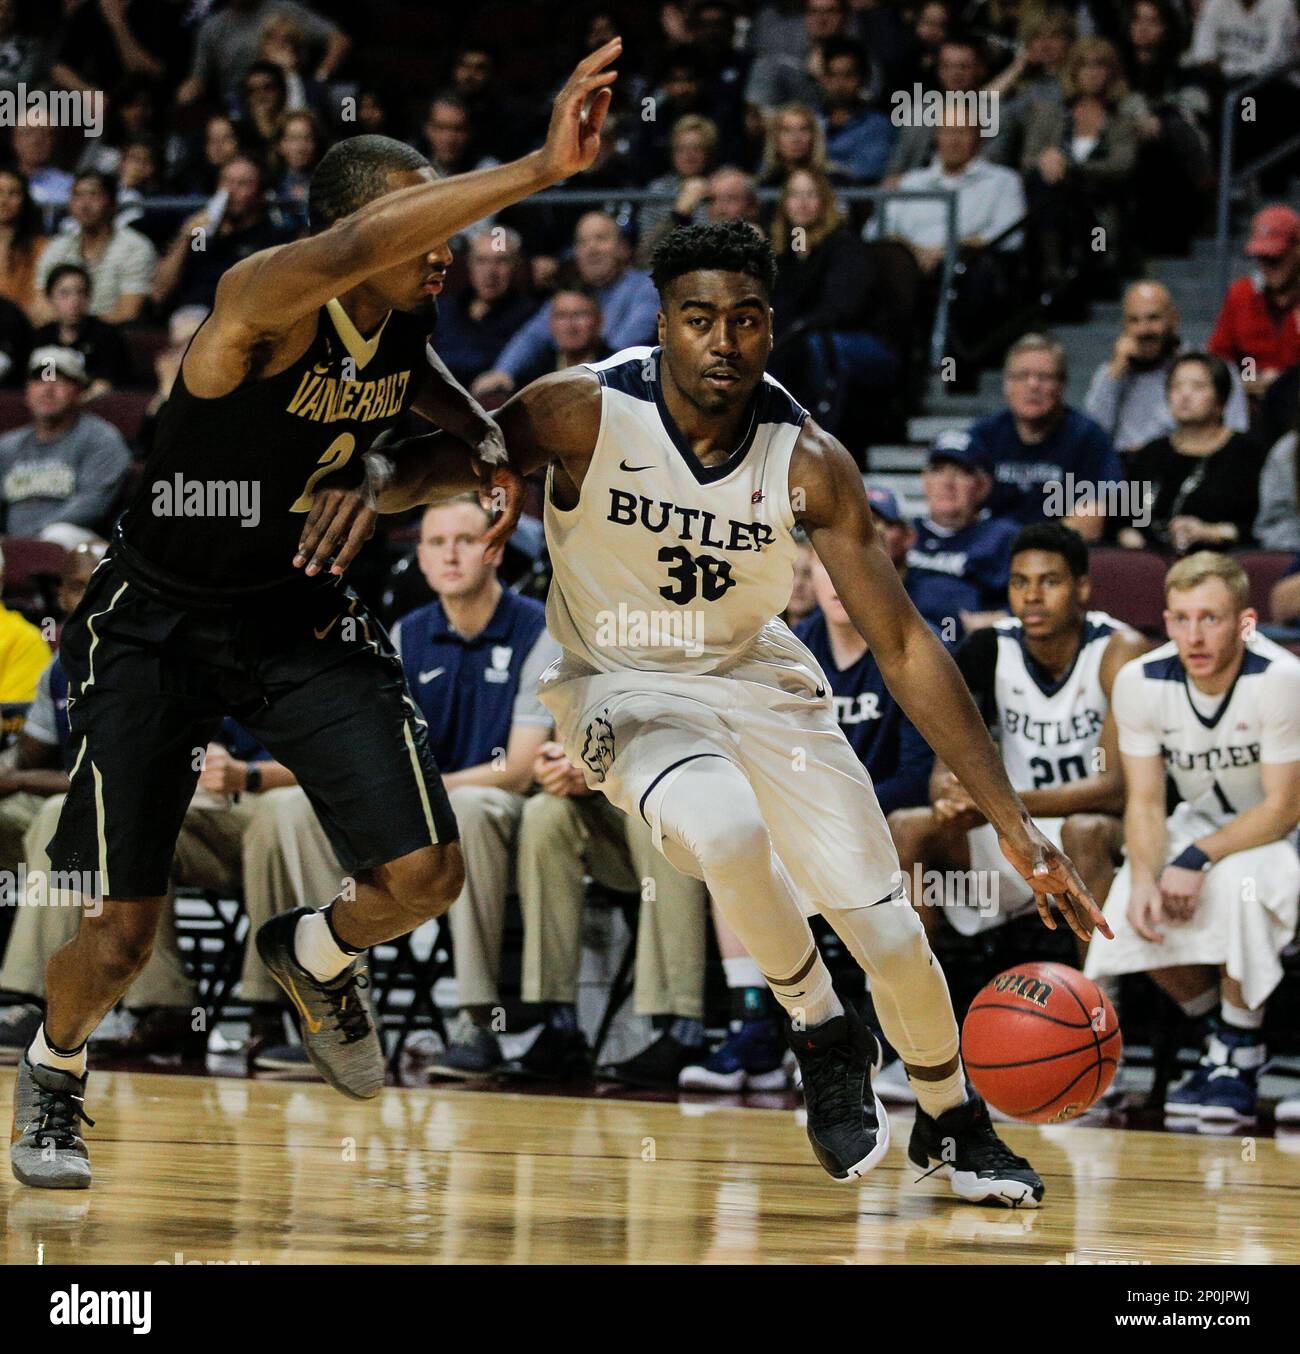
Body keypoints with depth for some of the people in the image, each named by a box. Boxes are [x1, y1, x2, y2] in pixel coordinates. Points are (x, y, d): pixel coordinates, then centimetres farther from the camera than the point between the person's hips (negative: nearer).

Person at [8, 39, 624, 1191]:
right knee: (120, 935, -4)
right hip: (157, 621, -6)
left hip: (299, 616, 6)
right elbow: (353, 249, -51)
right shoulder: (266, 301, -26)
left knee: (425, 877, -9)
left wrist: (488, 449, -3)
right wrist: (541, 170, -59)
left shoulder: (405, 328, -4)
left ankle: (314, 956, 27)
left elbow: (446, 402, 22)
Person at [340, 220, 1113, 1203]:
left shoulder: (809, 461, -17)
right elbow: (435, 461, -15)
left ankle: (954, 1125, 29)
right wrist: (368, 479, -43)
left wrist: (1012, 821, -18)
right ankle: (823, 1037, -8)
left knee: (892, 935, -3)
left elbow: (903, 645, -14)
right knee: (724, 828, -36)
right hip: (623, 687, -2)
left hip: (760, 680, 2)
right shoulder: (587, 412, -21)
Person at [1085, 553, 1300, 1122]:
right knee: (1132, 910, -23)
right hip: (1201, 820, 4)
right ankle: (1222, 1035, 2)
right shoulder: (1141, 681, -15)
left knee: (1239, 881, -37)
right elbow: (1145, 801, -9)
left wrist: (1197, 861, -32)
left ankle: (1239, 1055, -18)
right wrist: (1144, 877, -28)